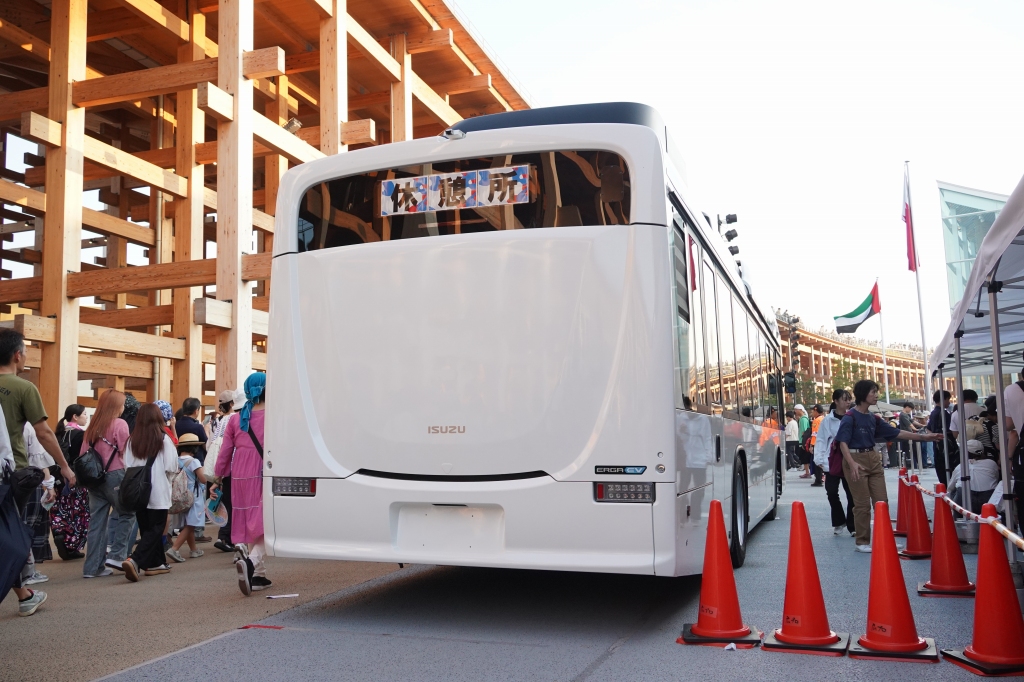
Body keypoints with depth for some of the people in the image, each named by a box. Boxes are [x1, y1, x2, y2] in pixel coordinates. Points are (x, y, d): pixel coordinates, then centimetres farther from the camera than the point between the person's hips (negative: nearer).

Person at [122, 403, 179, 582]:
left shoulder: (132, 440, 0)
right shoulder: (164, 439, -10)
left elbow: (127, 466, 4)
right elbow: (172, 467, -9)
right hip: (158, 493, -4)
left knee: (146, 528, 16)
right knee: (155, 531, 0)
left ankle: (155, 563, 22)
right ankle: (134, 560, -19)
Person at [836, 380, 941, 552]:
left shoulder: (873, 418, 11)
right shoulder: (850, 417, -10)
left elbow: (896, 433, 14)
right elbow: (843, 442, -15)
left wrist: (923, 436, 12)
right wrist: (852, 463, -28)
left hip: (873, 459, 7)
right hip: (856, 460, -7)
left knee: (881, 501, 8)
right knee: (862, 504, -3)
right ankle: (862, 542, 9)